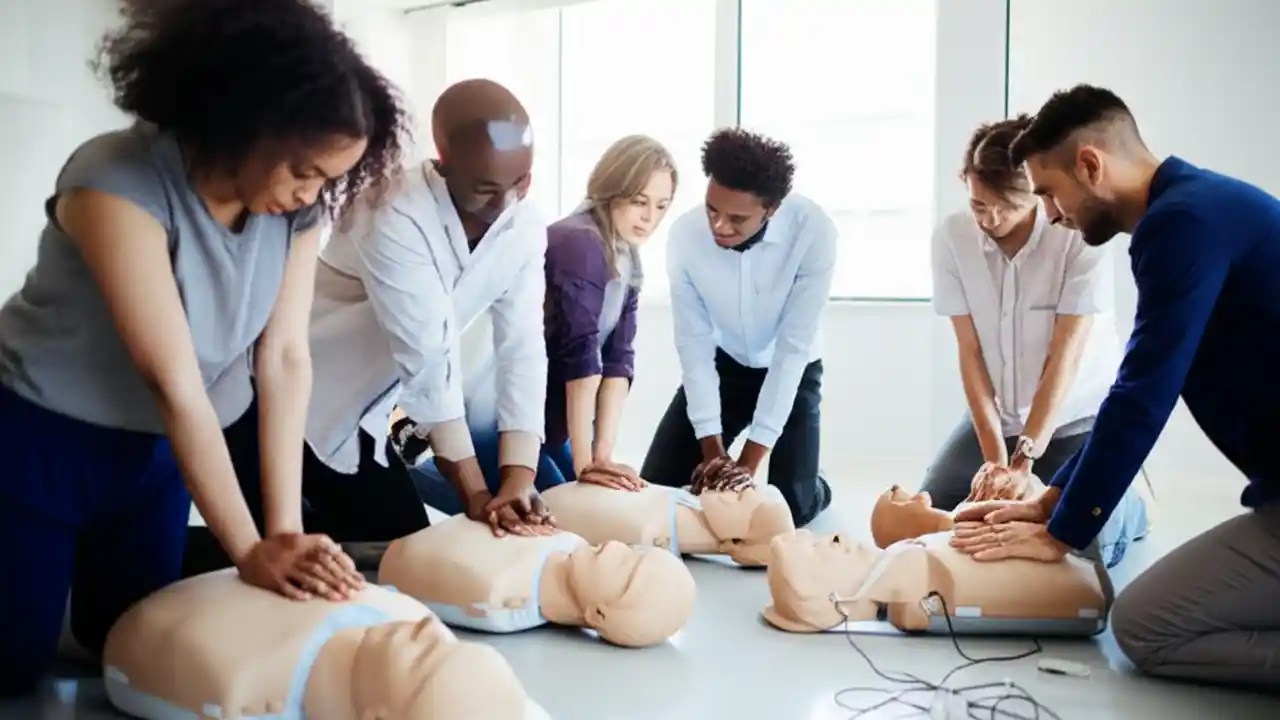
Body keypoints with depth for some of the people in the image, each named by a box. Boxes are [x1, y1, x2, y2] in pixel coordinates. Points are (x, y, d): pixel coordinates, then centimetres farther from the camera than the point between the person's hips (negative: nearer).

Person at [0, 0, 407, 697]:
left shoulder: (297, 204, -14)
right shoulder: (119, 187, -30)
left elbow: (287, 357, -16)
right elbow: (175, 382, -31)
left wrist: (285, 529, -22)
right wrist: (249, 550, -28)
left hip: (156, 448, 5)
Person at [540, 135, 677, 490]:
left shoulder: (628, 260, 5)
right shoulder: (580, 243, -22)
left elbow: (618, 358, -3)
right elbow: (579, 355, -25)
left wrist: (602, 455, -12)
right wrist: (585, 463, -25)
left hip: (544, 416, 9)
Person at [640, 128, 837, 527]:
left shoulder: (813, 231, -32)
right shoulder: (685, 235, -26)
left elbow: (793, 346, -29)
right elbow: (694, 344, -18)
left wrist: (750, 459, -30)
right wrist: (712, 449, -21)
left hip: (792, 371, -2)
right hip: (722, 364, 2)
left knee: (792, 507, -12)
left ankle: (816, 489, 23)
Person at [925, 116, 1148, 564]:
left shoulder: (1081, 239, -24)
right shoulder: (951, 238, -15)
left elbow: (1064, 358, -26)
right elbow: (970, 352, -15)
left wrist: (1022, 461, -31)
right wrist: (994, 456, -21)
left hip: (1079, 413, -4)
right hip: (998, 412, 4)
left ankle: (1126, 507, 17)